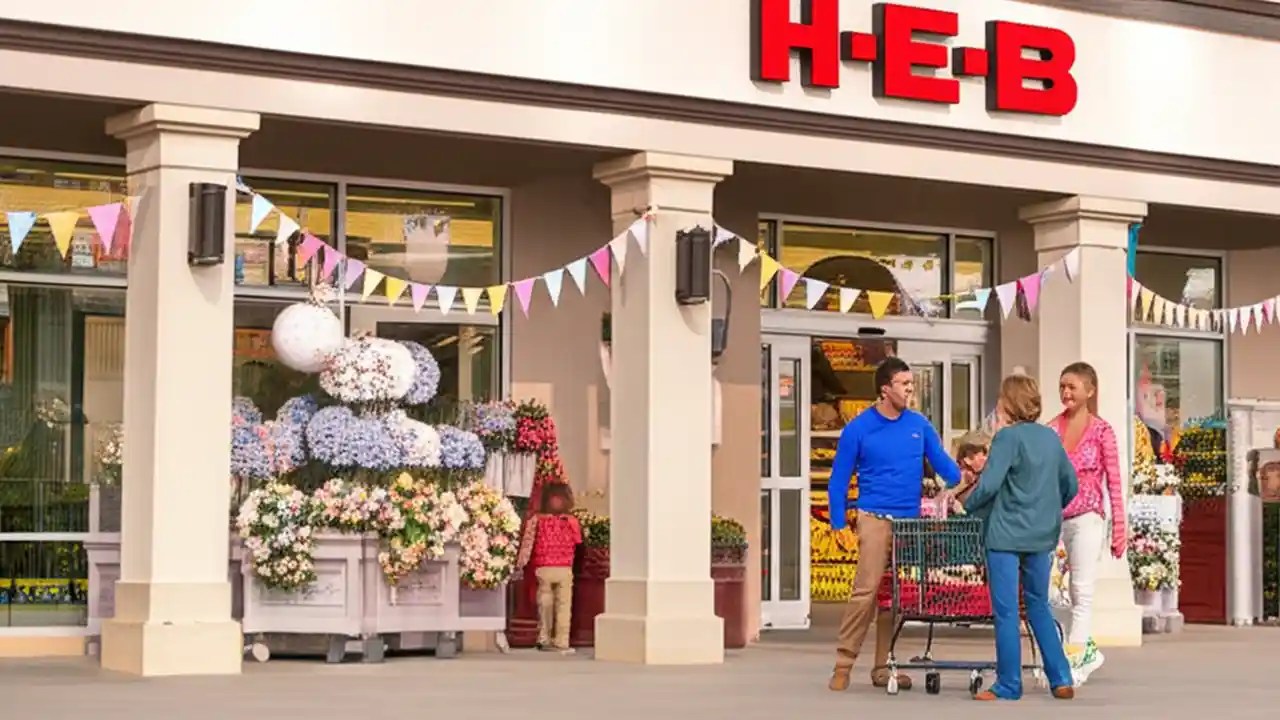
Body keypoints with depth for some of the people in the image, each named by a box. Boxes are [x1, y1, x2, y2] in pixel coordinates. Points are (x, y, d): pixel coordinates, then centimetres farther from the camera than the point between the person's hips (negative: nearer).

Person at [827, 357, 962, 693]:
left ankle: (883, 668, 13)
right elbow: (839, 481, 3)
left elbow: (942, 461, 7)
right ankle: (843, 665, -6)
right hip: (875, 520, -4)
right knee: (866, 591, -12)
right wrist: (839, 525, -3)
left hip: (911, 522, 4)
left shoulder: (919, 425, 9)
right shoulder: (858, 429, 0)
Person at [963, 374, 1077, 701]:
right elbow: (1070, 485, 13)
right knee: (1039, 605, 17)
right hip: (1041, 536, 6)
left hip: (1006, 534, -6)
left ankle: (1008, 687, 5)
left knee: (1006, 612, 0)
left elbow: (988, 485, -20)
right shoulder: (1051, 437, 7)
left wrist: (967, 507, -3)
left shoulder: (1008, 437, -12)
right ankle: (1061, 680, 14)